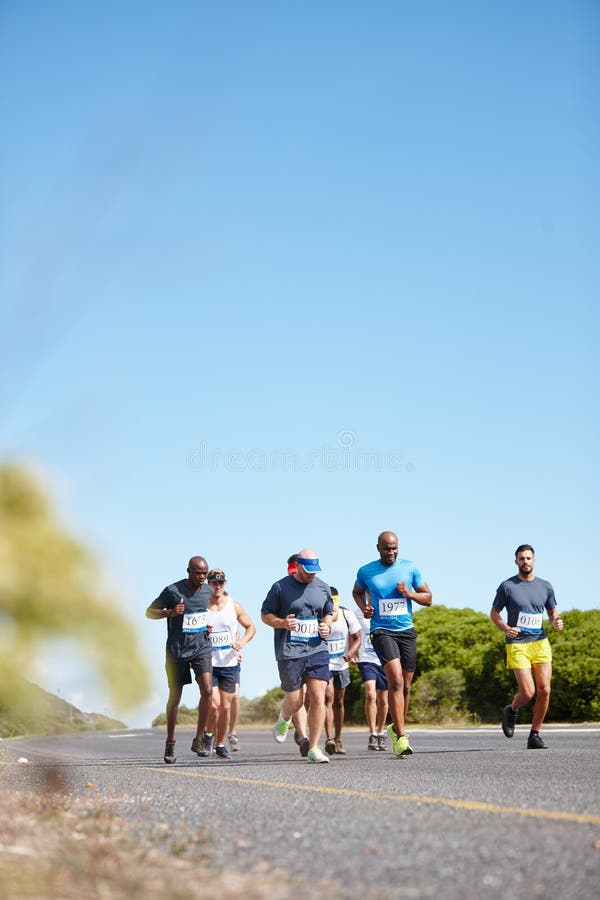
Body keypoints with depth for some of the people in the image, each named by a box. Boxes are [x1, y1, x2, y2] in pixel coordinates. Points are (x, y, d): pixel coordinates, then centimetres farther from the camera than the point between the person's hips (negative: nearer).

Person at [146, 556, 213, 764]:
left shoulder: (207, 591, 4)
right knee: (174, 697, 6)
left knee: (207, 690, -18)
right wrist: (170, 612, -20)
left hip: (201, 648, 2)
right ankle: (170, 743, 24)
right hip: (177, 651, -2)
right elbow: (149, 612, -2)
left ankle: (199, 739, -7)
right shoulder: (172, 591, -9)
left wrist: (208, 627, 4)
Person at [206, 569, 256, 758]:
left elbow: (250, 627, 14)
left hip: (230, 663, 2)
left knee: (225, 706, 5)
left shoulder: (234, 606, 4)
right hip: (208, 663, -2)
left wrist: (242, 642, -5)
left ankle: (221, 744, 20)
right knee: (214, 704, -13)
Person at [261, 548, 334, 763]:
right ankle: (284, 720, 38)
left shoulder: (322, 588, 11)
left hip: (317, 649, 3)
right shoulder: (280, 587, -1)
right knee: (294, 701, 1)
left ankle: (313, 748, -3)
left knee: (318, 698, -9)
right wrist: (282, 623, -15)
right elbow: (265, 614, 4)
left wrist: (327, 627, 3)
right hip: (289, 651, -3)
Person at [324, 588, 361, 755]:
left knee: (339, 702, 12)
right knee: (328, 698, -20)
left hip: (341, 665, 3)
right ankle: (329, 739, -28)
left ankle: (338, 739, 26)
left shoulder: (347, 615, -8)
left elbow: (357, 638, 0)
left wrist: (350, 653, -18)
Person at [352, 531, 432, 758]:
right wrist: (363, 607, 1)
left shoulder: (410, 568, 3)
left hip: (407, 631, 3)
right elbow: (357, 592, 21)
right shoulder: (366, 572, 1)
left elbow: (428, 598, 8)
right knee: (396, 680, -20)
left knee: (405, 686, 9)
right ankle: (401, 737, -20)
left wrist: (409, 593, -11)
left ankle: (396, 727, 33)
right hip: (382, 631, -3)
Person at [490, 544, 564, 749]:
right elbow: (494, 613, 6)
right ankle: (511, 711, 23)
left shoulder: (545, 586, 10)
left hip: (540, 643, 3)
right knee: (527, 692, -11)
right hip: (517, 645, -3)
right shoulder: (507, 586, 1)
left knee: (544, 690, -6)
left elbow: (552, 612, 20)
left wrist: (556, 622, -4)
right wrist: (506, 628, -13)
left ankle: (535, 735, 8)